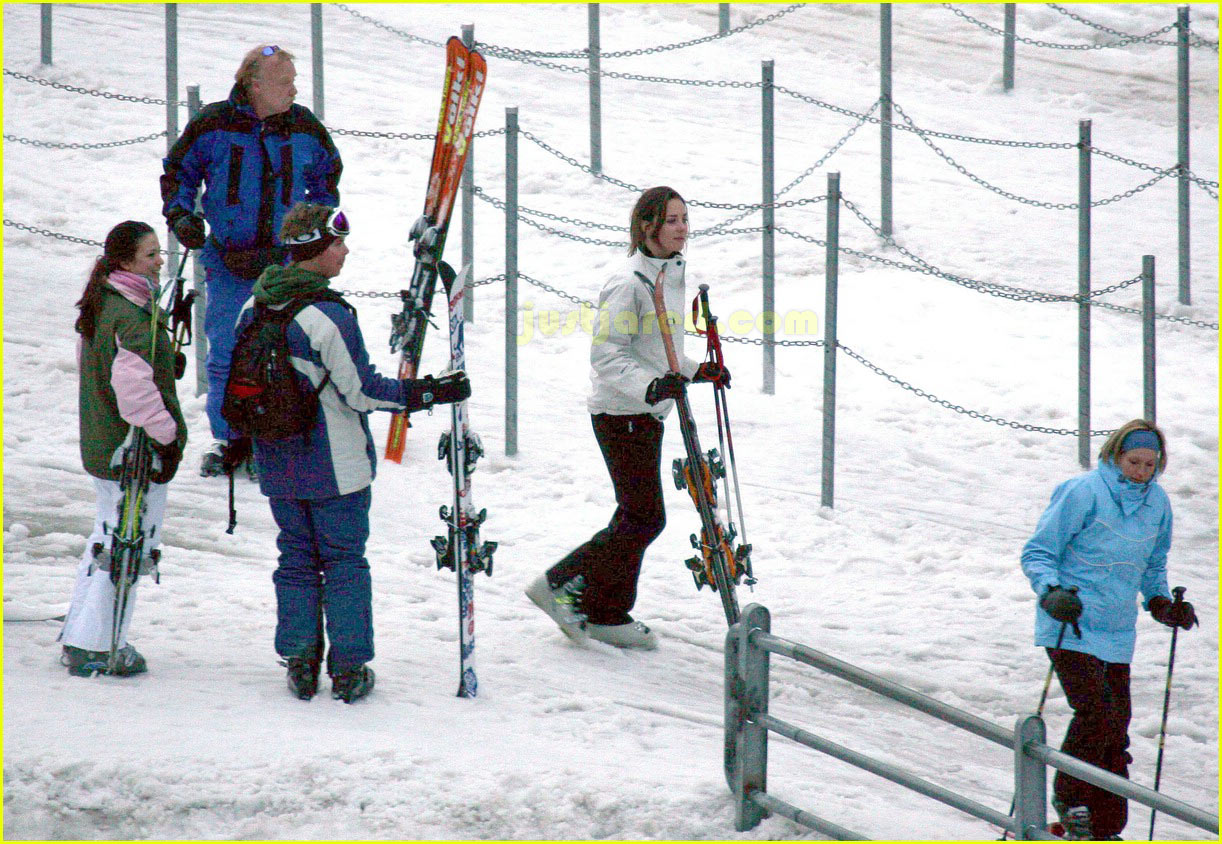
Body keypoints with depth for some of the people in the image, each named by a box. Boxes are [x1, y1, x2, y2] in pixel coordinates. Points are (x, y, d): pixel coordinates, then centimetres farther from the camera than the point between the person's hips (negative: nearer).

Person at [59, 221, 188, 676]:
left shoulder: (100, 305, 9)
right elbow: (133, 383, -31)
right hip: (135, 450, -10)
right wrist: (166, 434, -20)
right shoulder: (133, 315, -23)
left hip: (100, 446, 10)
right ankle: (97, 648, 6)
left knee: (107, 536, 21)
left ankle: (78, 639, 29)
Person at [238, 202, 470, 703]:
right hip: (334, 466, -6)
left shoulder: (253, 309, 2)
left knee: (296, 558, 14)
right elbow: (361, 391, -17)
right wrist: (431, 393, -12)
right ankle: (348, 670, 6)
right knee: (344, 561, 5)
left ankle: (299, 662, 12)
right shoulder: (328, 316, -21)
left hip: (278, 465, 6)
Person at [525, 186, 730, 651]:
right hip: (621, 415, -9)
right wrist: (650, 386, -34)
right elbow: (606, 354, -22)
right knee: (645, 517, -8)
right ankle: (560, 584, 2)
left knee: (637, 517, 11)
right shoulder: (629, 283, -19)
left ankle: (607, 615, 18)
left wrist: (696, 371, 20)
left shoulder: (671, 276, 11)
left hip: (646, 412, 9)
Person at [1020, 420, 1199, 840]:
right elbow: (1037, 553, -8)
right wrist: (1052, 592, -25)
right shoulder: (1084, 493, -11)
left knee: (1115, 729, 5)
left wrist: (1161, 602, 6)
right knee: (1096, 713, -20)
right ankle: (1069, 797, 0)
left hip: (1116, 632, 6)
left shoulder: (1157, 502, 8)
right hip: (1071, 627, -6)